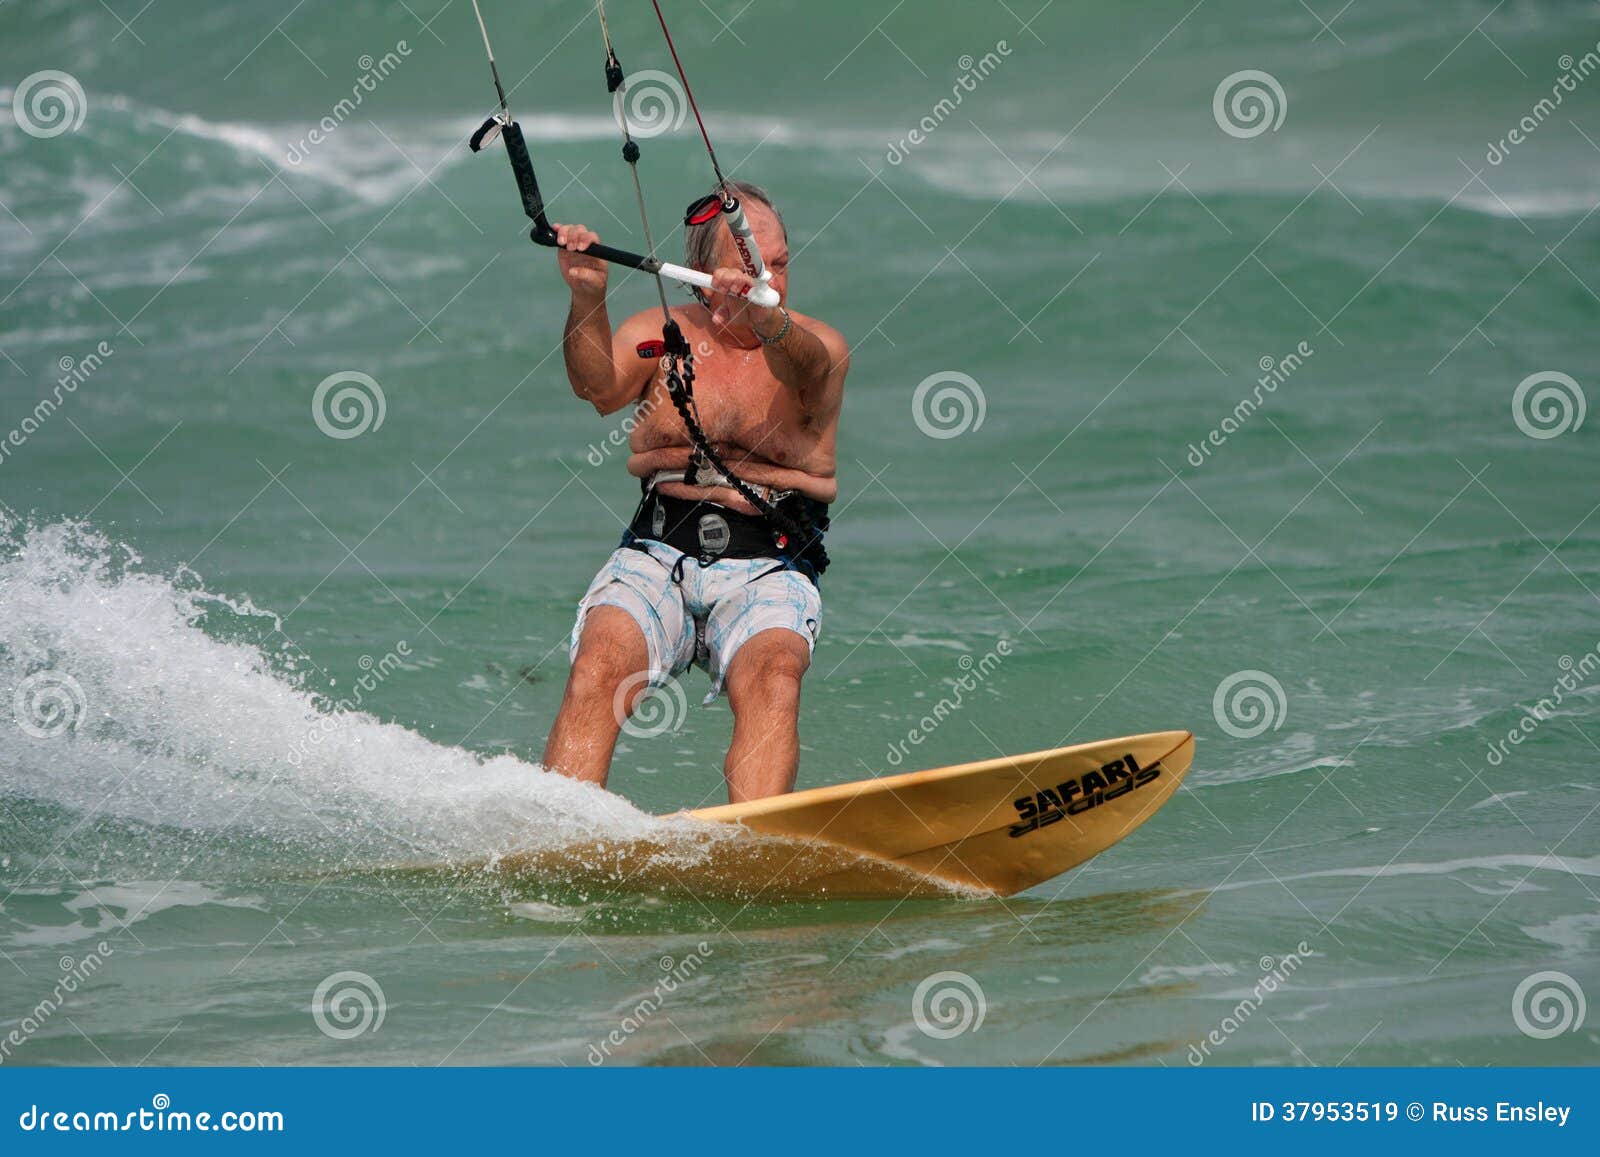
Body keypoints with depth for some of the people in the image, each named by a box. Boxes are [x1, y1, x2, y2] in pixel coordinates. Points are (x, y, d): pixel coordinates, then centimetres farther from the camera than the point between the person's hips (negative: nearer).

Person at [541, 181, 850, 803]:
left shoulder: (819, 344, 5)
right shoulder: (662, 336, 10)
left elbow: (806, 367, -20)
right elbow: (599, 387, -11)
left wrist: (762, 318, -44)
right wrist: (588, 299, -32)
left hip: (770, 572, -1)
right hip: (657, 558, 1)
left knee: (774, 675, -32)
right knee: (599, 669, -27)